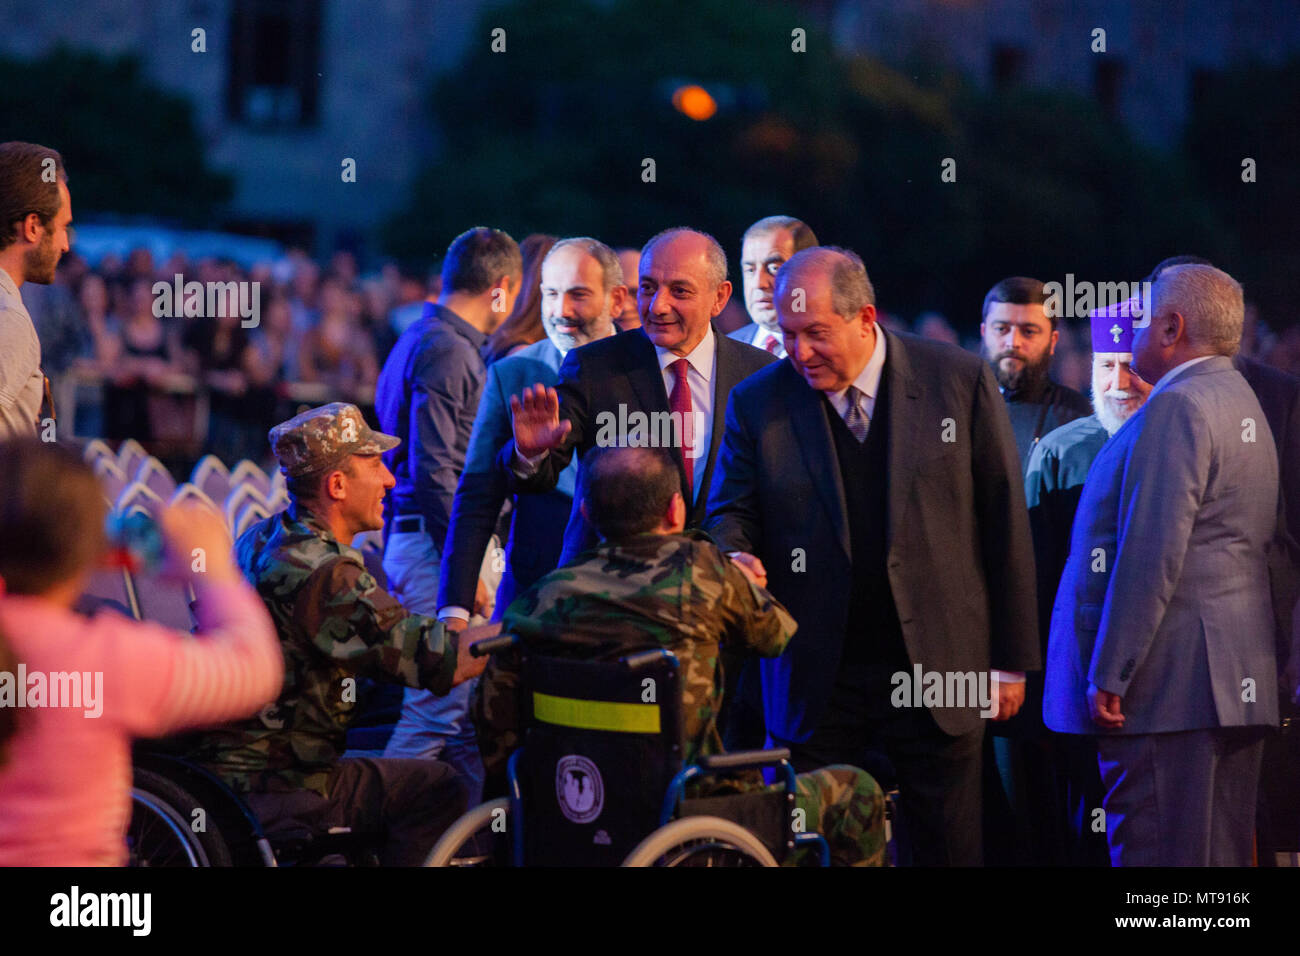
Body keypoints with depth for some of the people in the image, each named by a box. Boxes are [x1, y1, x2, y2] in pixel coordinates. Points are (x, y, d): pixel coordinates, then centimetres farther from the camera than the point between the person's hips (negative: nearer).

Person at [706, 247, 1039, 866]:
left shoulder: (961, 382, -2)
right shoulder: (758, 403, 2)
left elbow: (1004, 521, 1)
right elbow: (731, 513, 6)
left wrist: (1011, 659, 0)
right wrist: (735, 558, -20)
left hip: (937, 673, -1)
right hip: (816, 686, 1)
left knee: (948, 851, 5)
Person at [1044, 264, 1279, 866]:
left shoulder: (1177, 409, -12)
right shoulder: (1243, 404, 19)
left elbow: (1151, 554, -19)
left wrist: (1109, 676, -17)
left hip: (1169, 682, -10)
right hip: (1239, 682, 10)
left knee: (1155, 855, -10)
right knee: (1223, 854, 10)